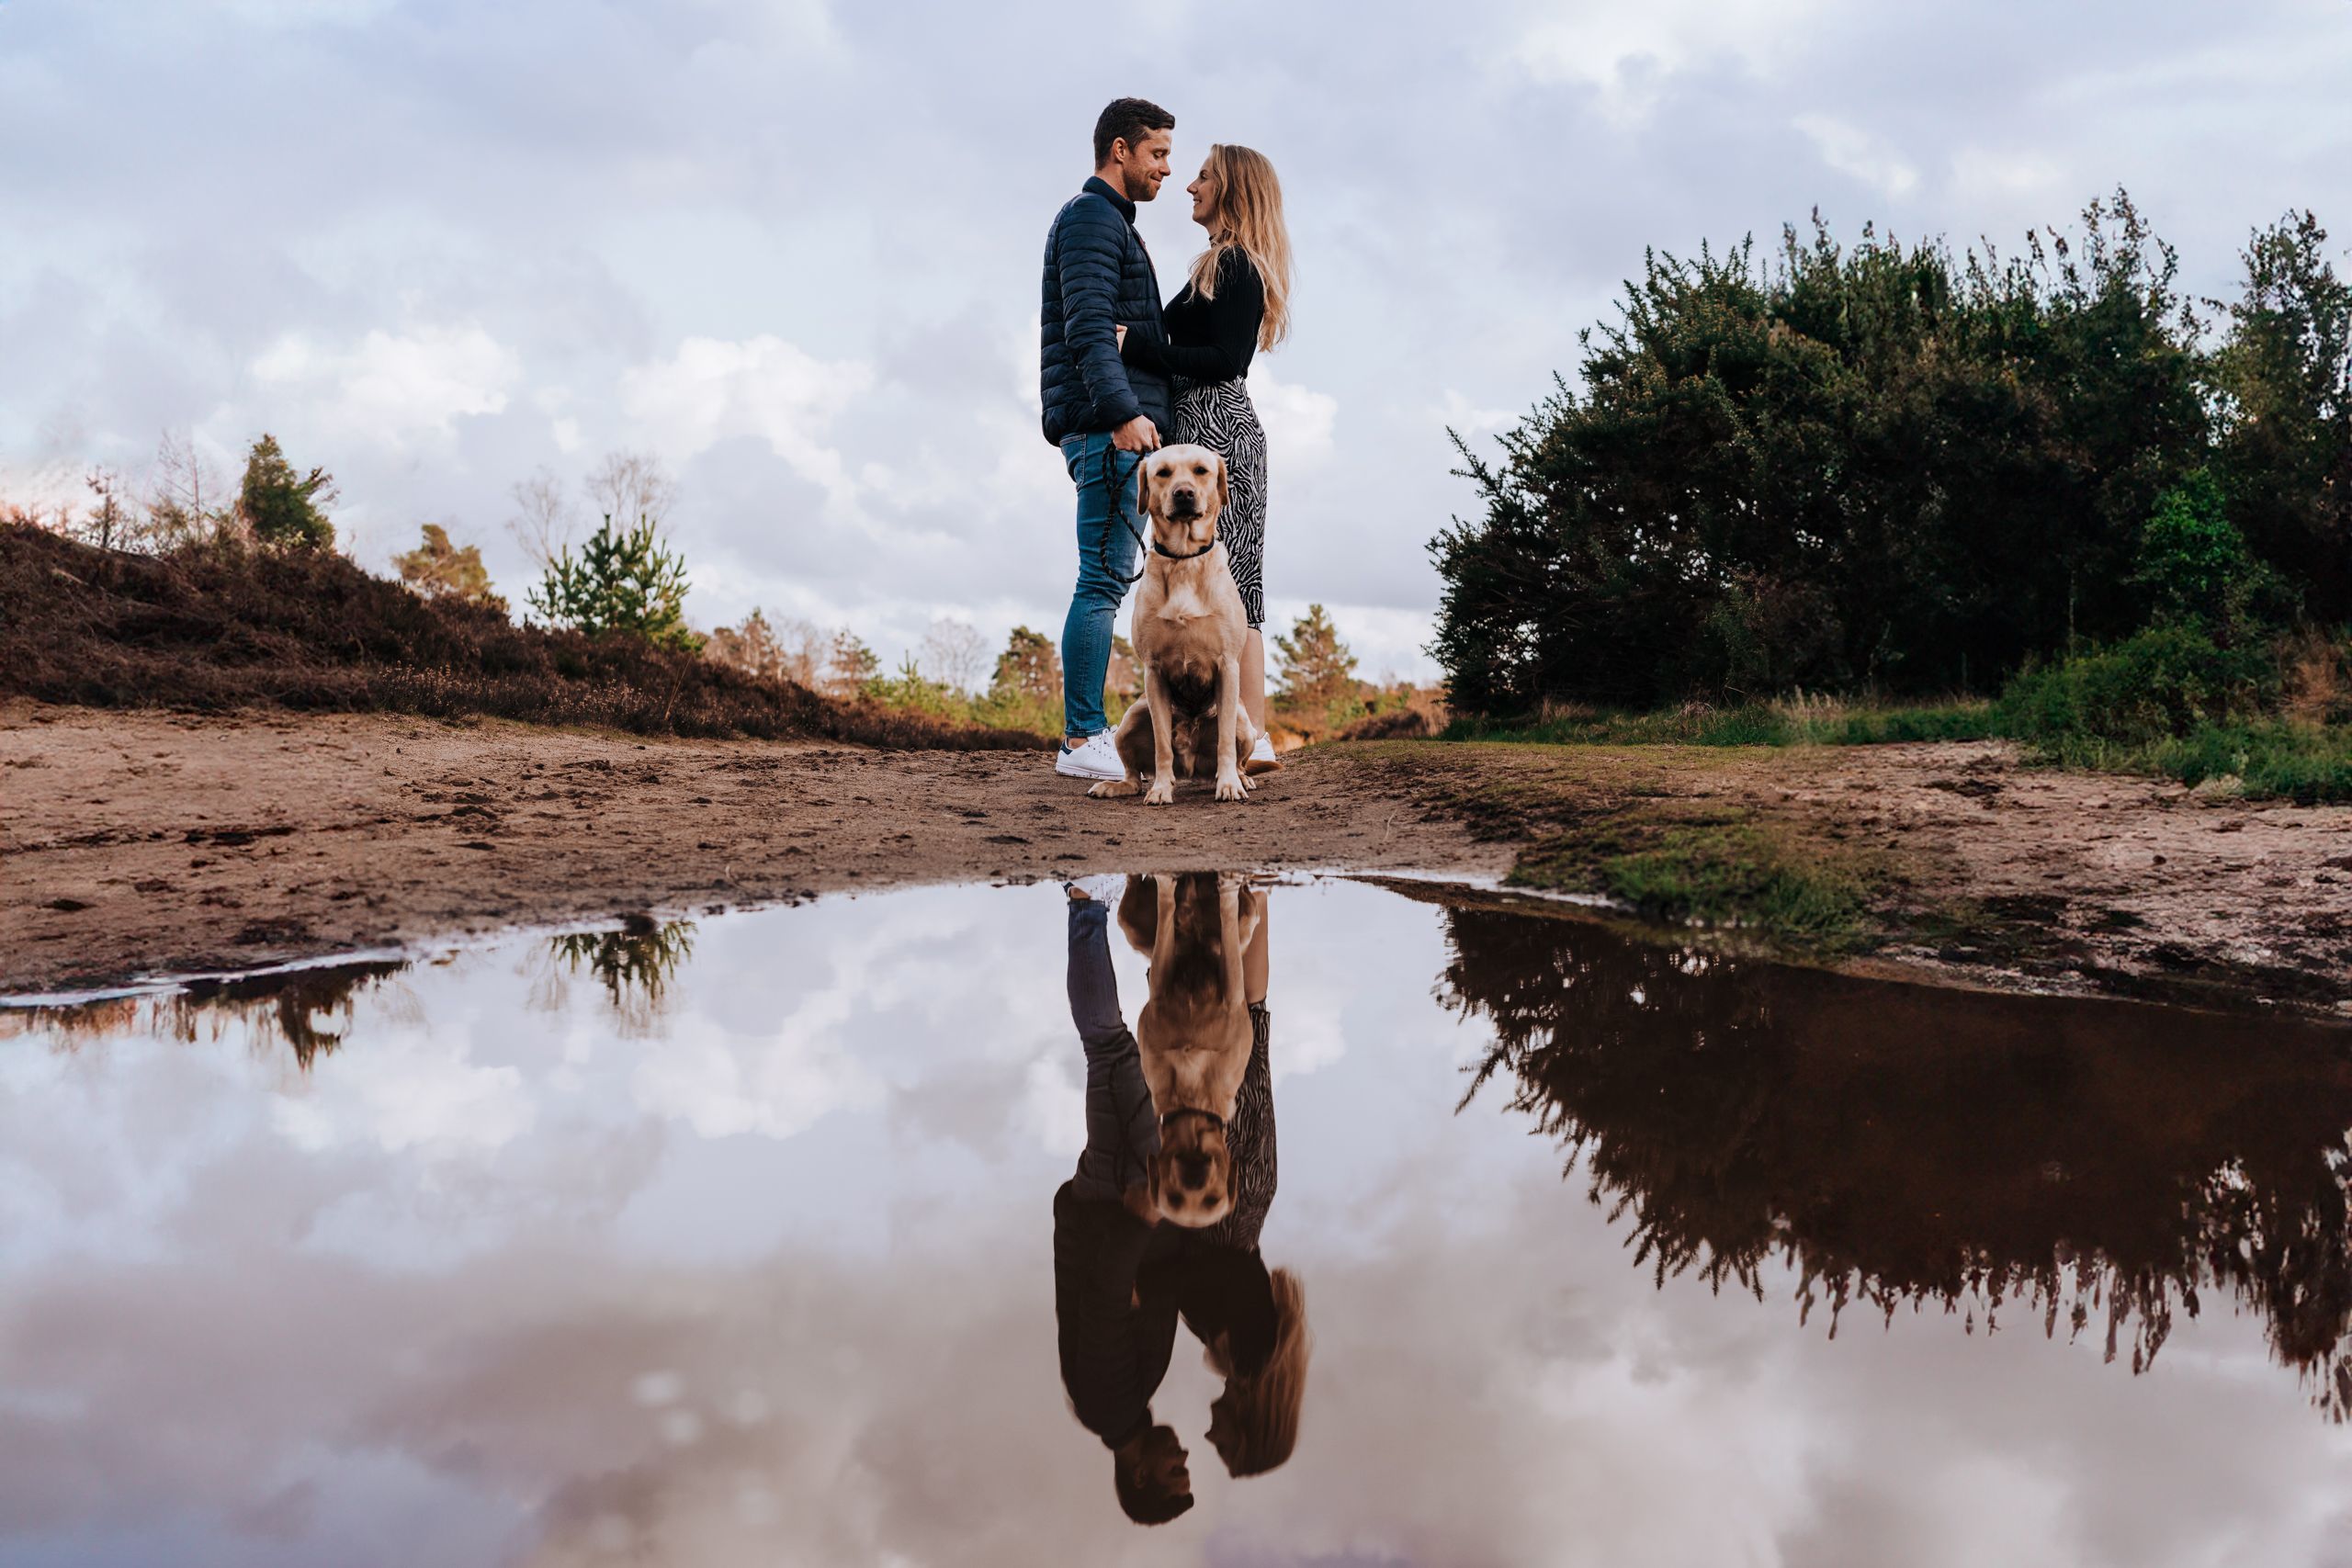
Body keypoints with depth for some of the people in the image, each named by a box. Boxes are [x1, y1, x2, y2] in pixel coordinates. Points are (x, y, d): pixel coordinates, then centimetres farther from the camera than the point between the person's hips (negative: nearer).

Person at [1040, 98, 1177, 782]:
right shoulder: (1091, 218, -5)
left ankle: (1087, 736, 10)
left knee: (1106, 581, 8)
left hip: (1118, 429, 10)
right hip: (1108, 426, -10)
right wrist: (1123, 411, -27)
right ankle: (1083, 739, -10)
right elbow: (1088, 326, -18)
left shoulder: (1113, 224, 27)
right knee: (1104, 579, -11)